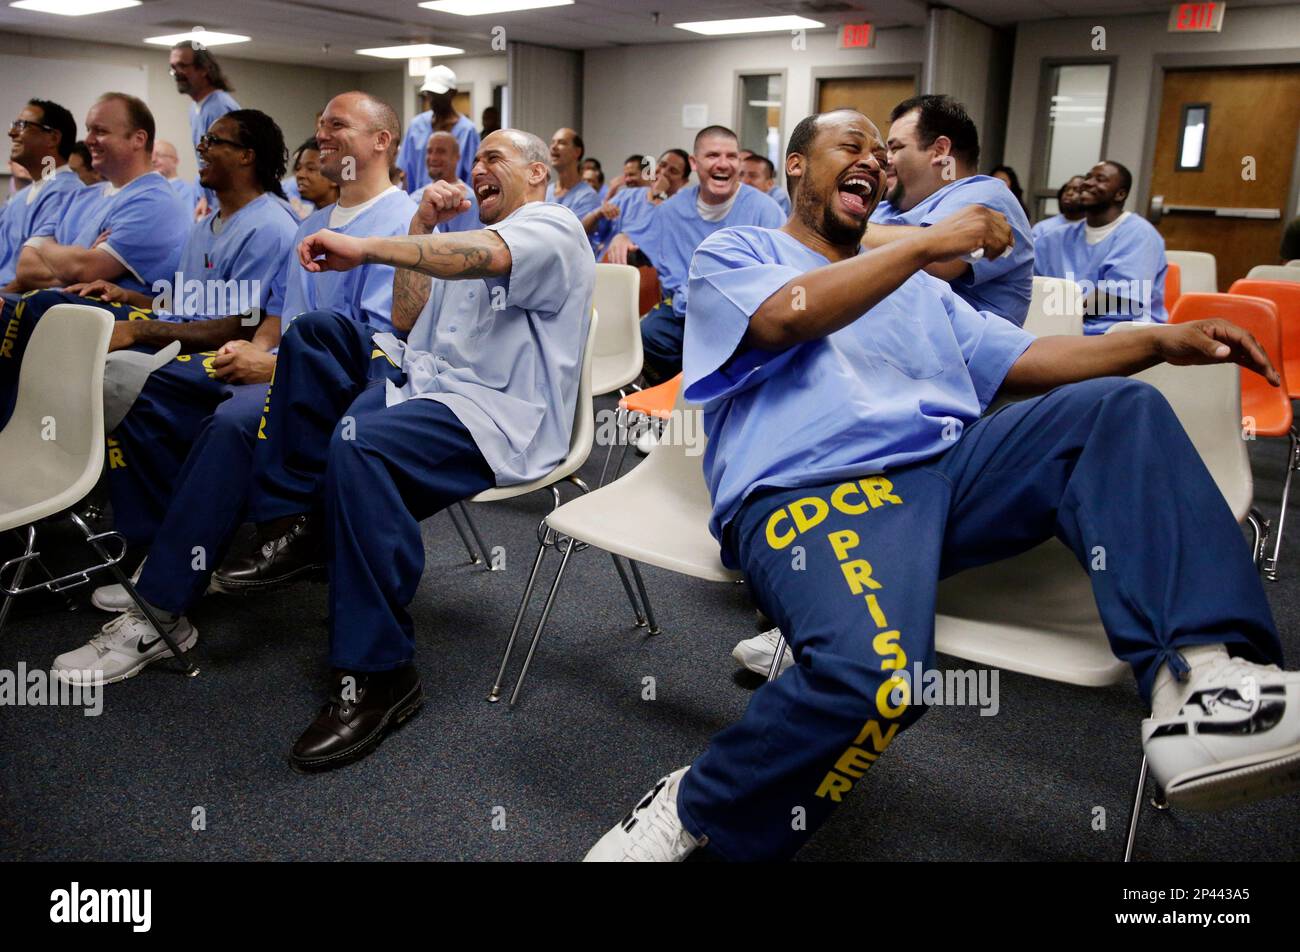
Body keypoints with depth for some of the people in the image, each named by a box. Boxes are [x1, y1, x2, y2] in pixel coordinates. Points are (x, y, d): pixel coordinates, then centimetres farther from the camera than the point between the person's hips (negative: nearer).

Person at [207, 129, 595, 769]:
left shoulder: (551, 228, 0)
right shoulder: (460, 242, 28)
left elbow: (489, 256, -25)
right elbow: (406, 321, 22)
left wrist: (367, 247, -35)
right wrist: (421, 226, 13)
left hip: (499, 414, -9)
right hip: (428, 380, 9)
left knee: (360, 439, -34)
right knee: (315, 332, 4)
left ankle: (378, 676, -27)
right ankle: (294, 525, -4)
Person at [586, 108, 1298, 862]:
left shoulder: (916, 287, 33)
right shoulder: (734, 253, 17)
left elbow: (1022, 361, 24)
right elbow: (788, 315, -7)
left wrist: (1162, 341, 11)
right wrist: (929, 243, -4)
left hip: (950, 469, 7)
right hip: (810, 490, -6)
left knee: (1119, 408, -11)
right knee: (876, 675, -35)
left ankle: (1203, 674, -24)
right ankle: (698, 813, -11)